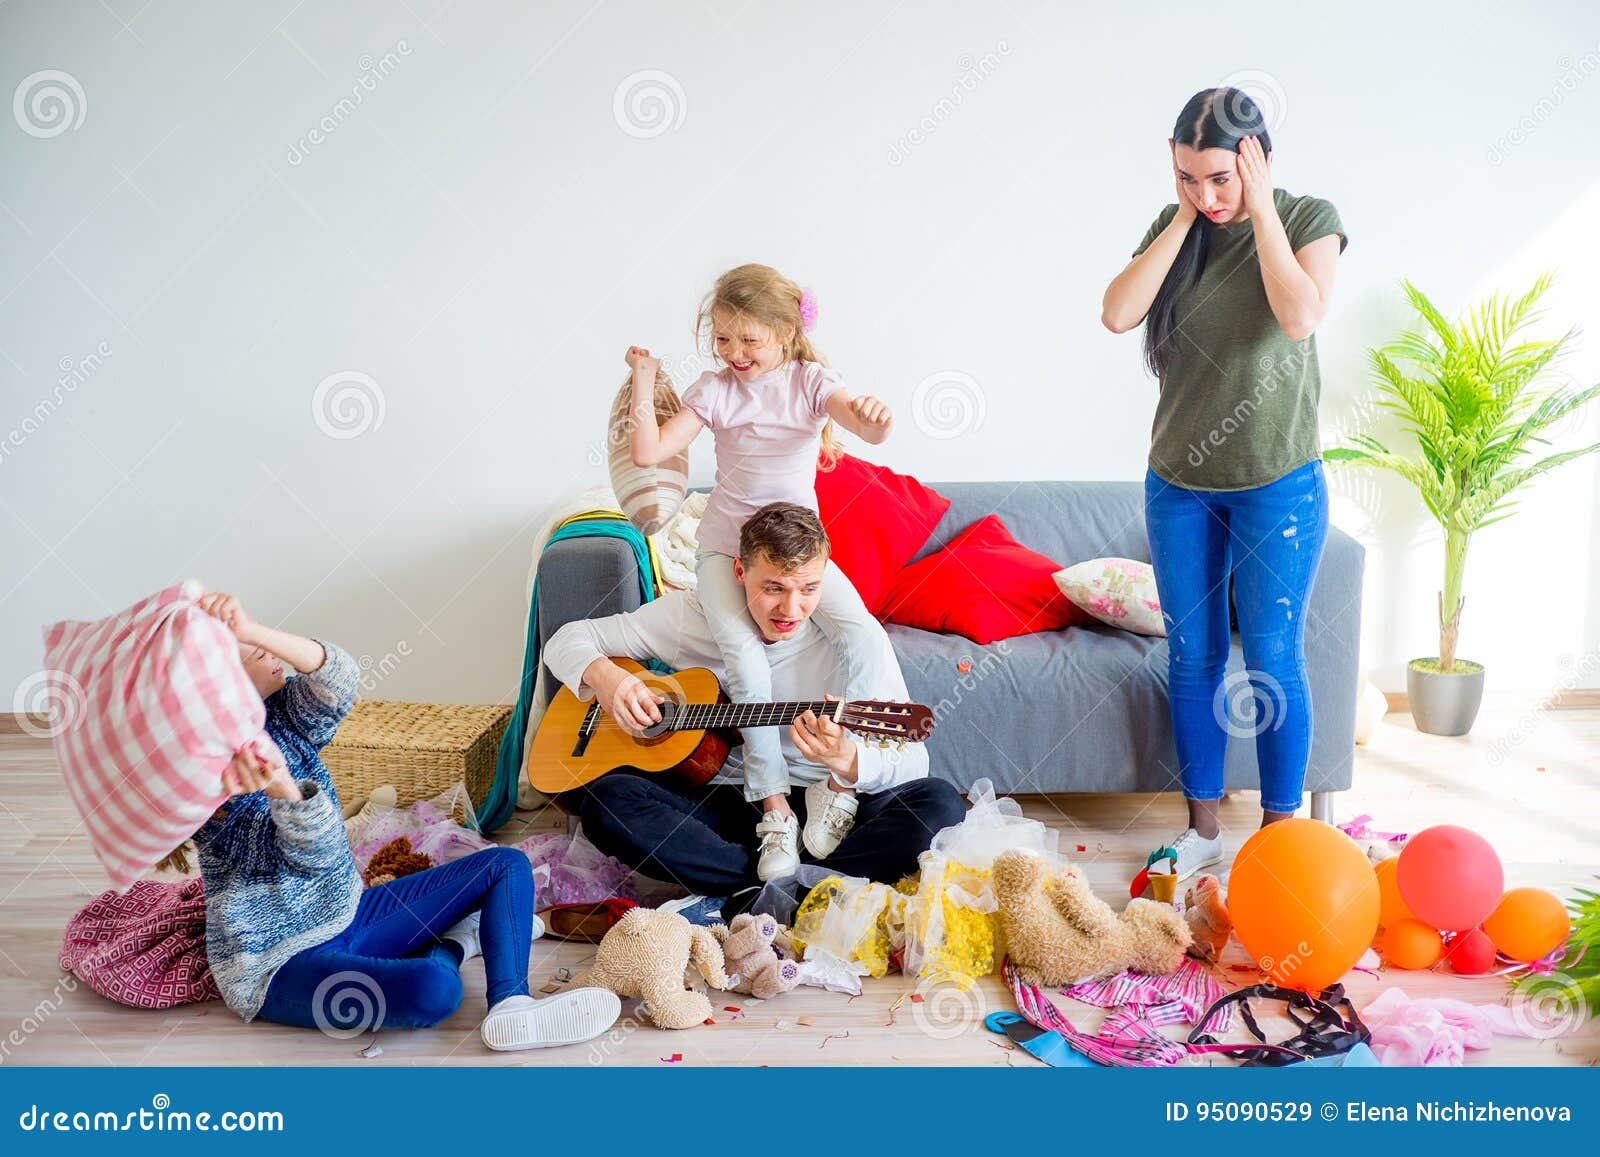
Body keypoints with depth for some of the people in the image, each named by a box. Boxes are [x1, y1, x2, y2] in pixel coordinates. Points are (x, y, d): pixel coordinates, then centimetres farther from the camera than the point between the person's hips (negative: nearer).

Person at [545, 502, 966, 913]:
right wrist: (603, 675, -19)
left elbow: (912, 759, -14)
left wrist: (846, 761, -37)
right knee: (605, 799, -27)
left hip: (822, 807, -1)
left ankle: (752, 901, -31)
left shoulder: (856, 637, -9)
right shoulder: (693, 614, -3)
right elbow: (569, 638, 5)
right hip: (720, 800, 1)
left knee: (939, 803, -28)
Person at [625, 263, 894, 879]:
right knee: (745, 656, -24)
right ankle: (775, 809, -14)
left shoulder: (810, 381, -2)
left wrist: (872, 416, -41)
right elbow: (649, 453, -6)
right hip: (725, 549, 0)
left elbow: (871, 432, -18)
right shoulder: (713, 389, -1)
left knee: (861, 632, -23)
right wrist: (644, 386, -15)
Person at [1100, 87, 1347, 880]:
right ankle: (1203, 825, 24)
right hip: (1179, 481, 3)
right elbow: (1117, 314, -13)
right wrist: (1184, 219, -12)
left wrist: (1259, 210, -17)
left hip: (1278, 484, -3)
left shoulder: (1309, 219, -6)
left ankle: (1279, 831, 20)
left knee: (1273, 660, 3)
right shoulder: (1175, 225, 2)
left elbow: (1301, 317, -24)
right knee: (1192, 657, 10)